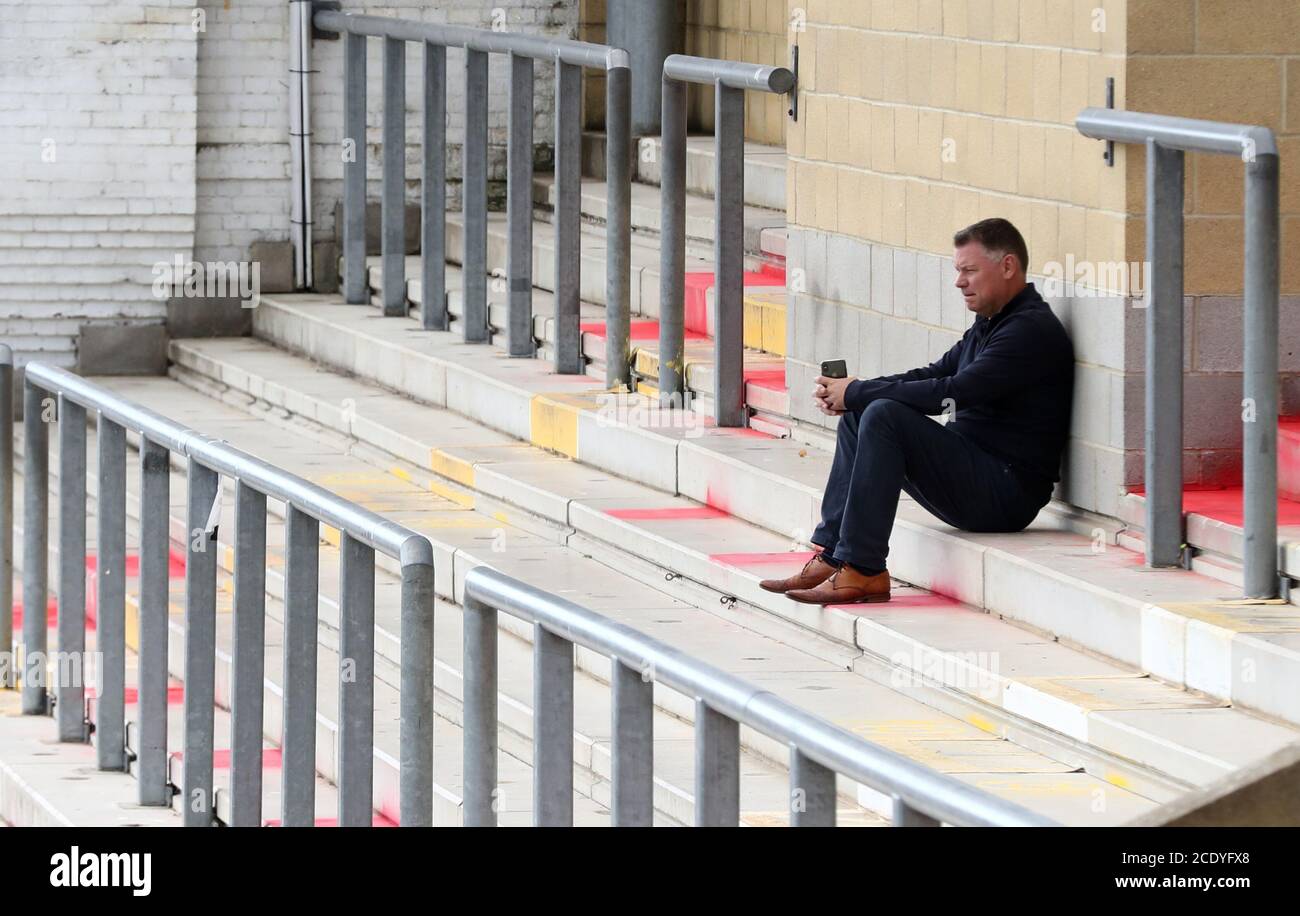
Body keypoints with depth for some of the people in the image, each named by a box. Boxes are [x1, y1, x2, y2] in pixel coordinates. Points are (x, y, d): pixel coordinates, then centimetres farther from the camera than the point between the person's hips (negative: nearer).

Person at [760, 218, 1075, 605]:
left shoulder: (1034, 329, -14)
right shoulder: (988, 325, 18)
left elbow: (955, 392, -22)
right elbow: (932, 375, 16)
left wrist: (857, 393, -16)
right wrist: (849, 394, -2)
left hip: (1007, 492, -10)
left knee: (884, 415, -23)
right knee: (857, 419, 9)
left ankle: (862, 571, -24)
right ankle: (831, 555, 0)